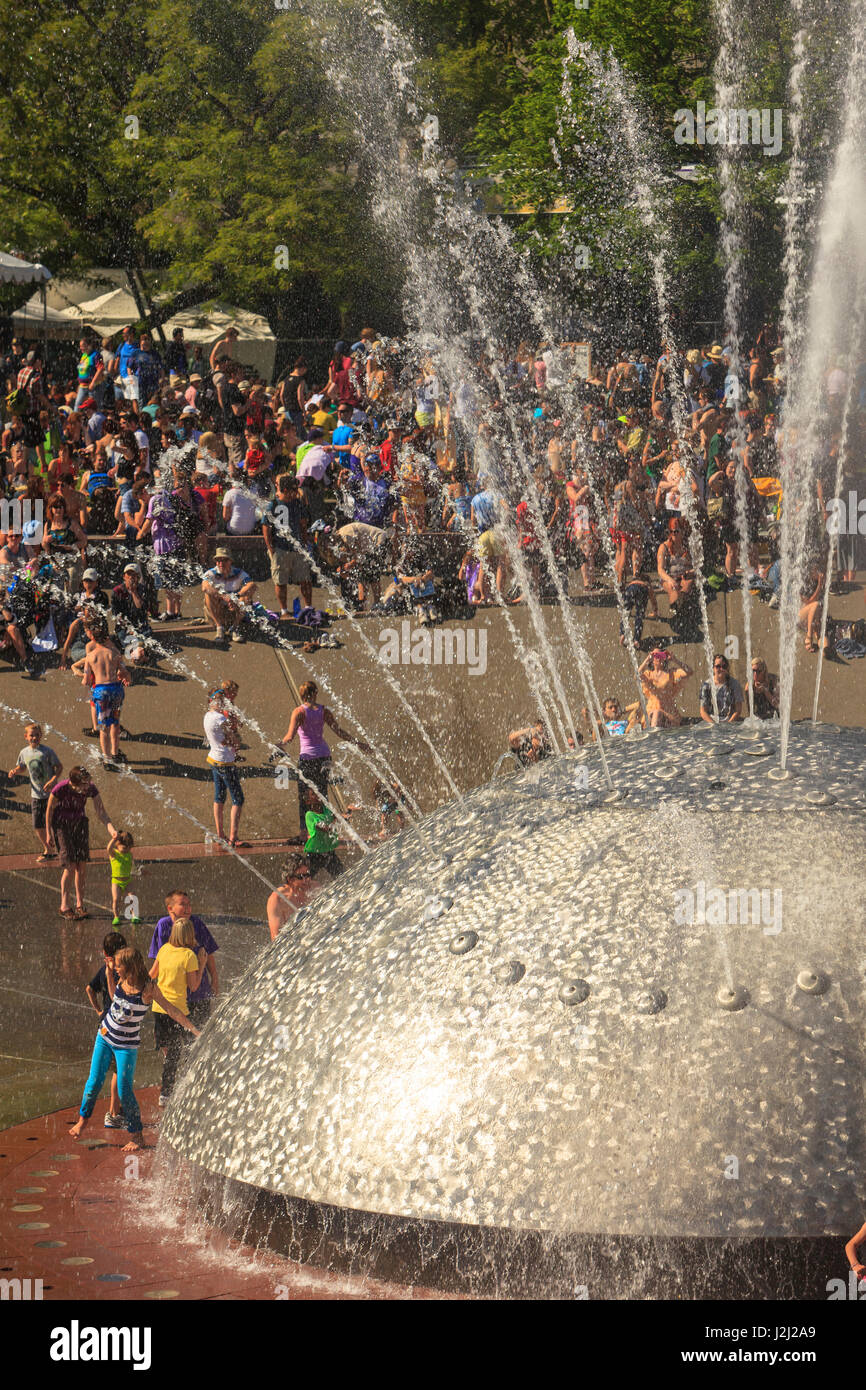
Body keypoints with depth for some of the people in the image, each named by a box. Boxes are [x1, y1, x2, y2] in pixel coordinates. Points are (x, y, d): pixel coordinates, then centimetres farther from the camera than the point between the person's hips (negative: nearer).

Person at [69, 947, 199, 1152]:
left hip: (127, 1045, -5)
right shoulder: (121, 980, -4)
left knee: (124, 1092, -5)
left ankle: (136, 1137, 7)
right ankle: (83, 1119, 32)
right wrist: (109, 976, 2)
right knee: (94, 1082, 10)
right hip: (105, 1037, 5)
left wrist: (194, 1030, -18)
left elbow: (170, 1010, -14)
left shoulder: (148, 989, -19)